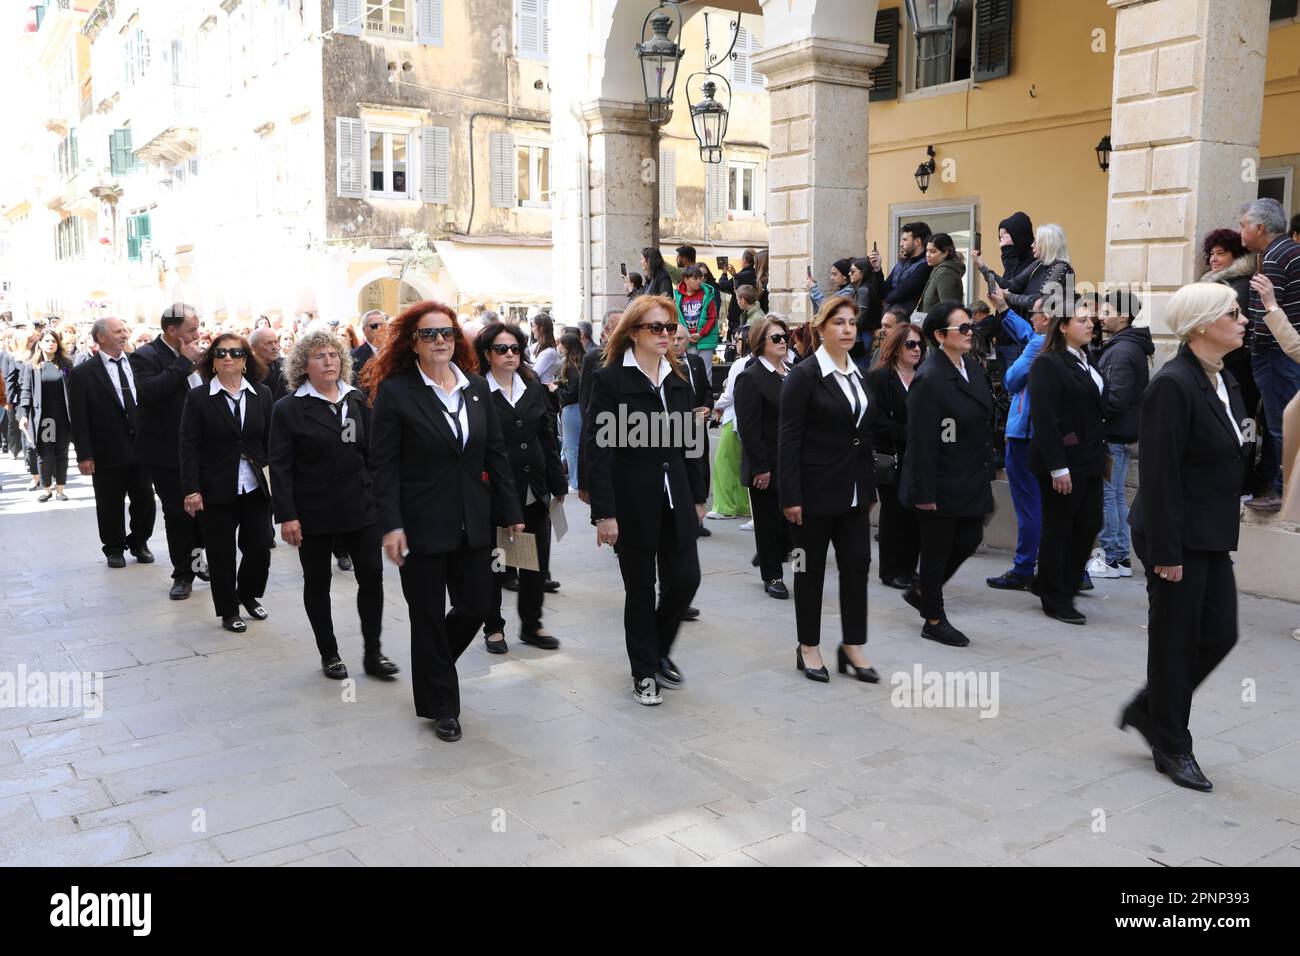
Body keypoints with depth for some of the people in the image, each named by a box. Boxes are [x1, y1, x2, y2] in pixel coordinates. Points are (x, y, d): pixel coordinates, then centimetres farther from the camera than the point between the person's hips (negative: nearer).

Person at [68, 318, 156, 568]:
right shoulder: (83, 374, -5)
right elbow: (79, 419, -6)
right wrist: (84, 455, -11)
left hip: (140, 448, 3)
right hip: (108, 453, -3)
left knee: (145, 500, 8)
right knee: (110, 505, 8)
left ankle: (139, 543, 28)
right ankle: (115, 548, 25)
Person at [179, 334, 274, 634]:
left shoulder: (262, 395, 5)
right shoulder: (198, 397, -3)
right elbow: (189, 446, -5)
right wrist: (191, 490, -11)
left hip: (256, 488, 2)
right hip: (217, 490, -2)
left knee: (260, 547, 3)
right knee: (222, 553, 5)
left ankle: (248, 594, 30)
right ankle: (228, 611, 21)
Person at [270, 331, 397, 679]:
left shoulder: (357, 400, 7)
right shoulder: (288, 409, -5)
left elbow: (371, 451, 9)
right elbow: (280, 466, -8)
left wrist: (381, 496, 4)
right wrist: (286, 516, -13)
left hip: (360, 505, 3)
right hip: (314, 512, -3)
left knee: (372, 576, 1)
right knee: (318, 583, 9)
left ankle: (372, 652, 14)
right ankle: (329, 654, 23)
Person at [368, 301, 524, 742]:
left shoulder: (477, 388, 7)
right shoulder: (395, 391, -8)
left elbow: (496, 455, 8)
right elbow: (384, 466, -10)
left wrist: (511, 513, 5)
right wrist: (391, 526, -16)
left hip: (472, 523, 5)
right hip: (422, 524, -4)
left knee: (476, 606, 10)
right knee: (429, 618, 7)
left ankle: (432, 662, 40)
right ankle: (441, 706, 23)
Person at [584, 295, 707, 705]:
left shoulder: (678, 381, 9)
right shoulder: (610, 379, -8)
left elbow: (690, 442, 14)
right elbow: (597, 449, -12)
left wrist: (698, 497, 12)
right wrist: (604, 513, -17)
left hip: (675, 500, 5)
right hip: (633, 502, -5)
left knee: (685, 579, 2)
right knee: (641, 589, 5)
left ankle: (658, 651, 28)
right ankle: (644, 672, 22)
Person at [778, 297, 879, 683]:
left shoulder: (858, 375, 11)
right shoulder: (804, 375, -9)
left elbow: (864, 437, 15)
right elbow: (789, 439, -13)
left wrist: (870, 490, 14)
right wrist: (790, 496, -17)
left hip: (853, 491, 6)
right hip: (816, 490, -6)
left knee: (857, 564, 4)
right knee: (812, 568, 5)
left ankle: (853, 646, 16)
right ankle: (808, 648, 18)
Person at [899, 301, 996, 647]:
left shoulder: (972, 365, 7)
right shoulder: (929, 378, -20)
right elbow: (921, 441, -21)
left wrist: (986, 470, 12)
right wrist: (924, 493, -20)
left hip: (971, 480, 8)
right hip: (941, 484, -8)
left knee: (970, 540, 14)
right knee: (937, 549, 5)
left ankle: (922, 592, 34)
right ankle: (934, 620, 21)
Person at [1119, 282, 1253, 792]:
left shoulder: (1224, 382, 9)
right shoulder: (1173, 385, -18)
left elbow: (1228, 459, 15)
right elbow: (1159, 474, -20)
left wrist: (1227, 530, 14)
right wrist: (1166, 552, -20)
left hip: (1212, 538, 9)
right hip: (1179, 538, -9)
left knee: (1219, 635, 11)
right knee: (1175, 641, 5)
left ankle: (1147, 710, 30)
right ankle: (1172, 748, 21)